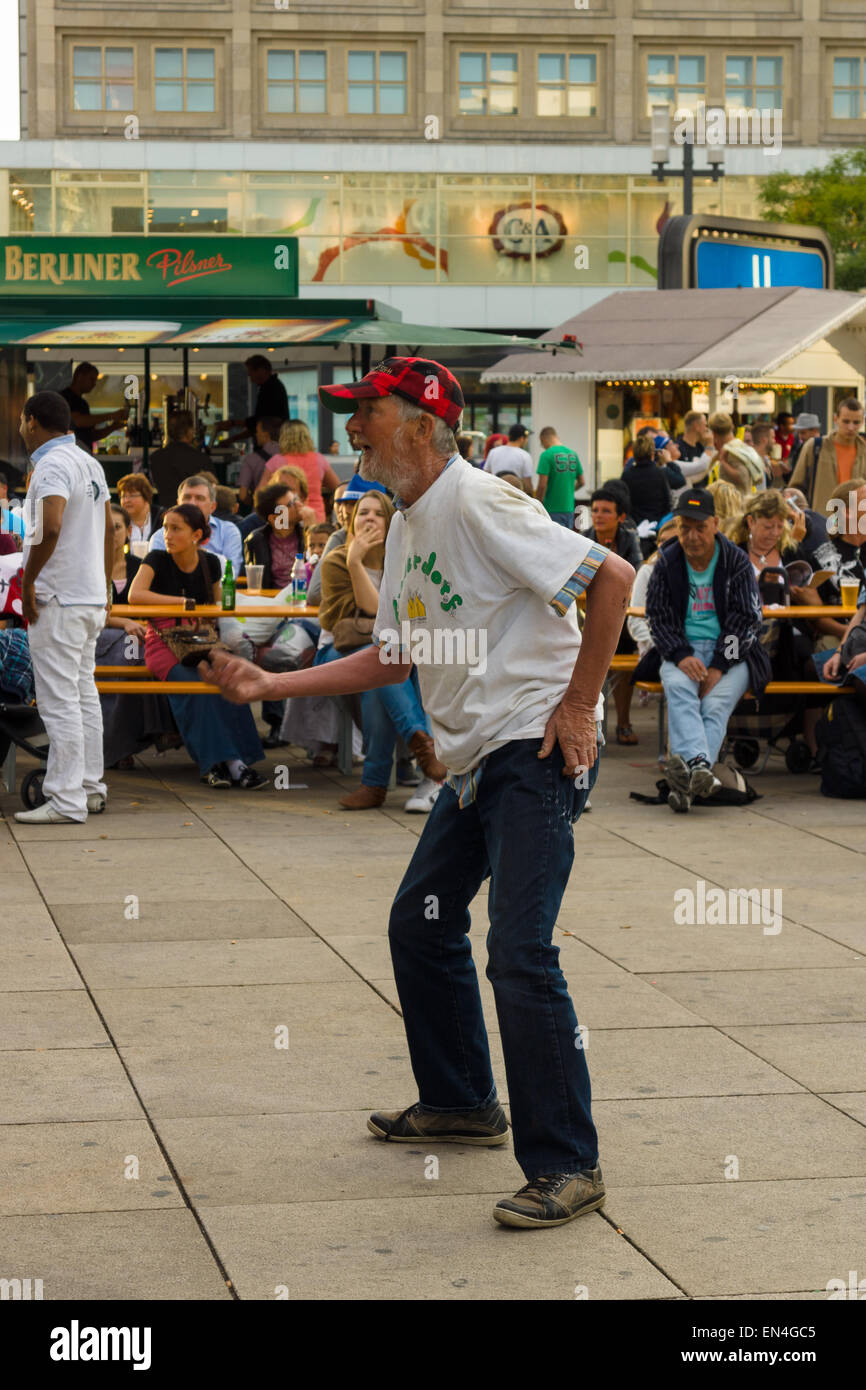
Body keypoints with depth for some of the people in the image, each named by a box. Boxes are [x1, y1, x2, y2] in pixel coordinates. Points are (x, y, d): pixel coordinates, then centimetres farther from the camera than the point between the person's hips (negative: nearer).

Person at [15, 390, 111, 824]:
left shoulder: (53, 466, -15)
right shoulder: (90, 463, 13)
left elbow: (50, 528, -29)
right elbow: (109, 528, 20)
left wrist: (28, 581, -19)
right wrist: (106, 584, 27)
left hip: (57, 600, -10)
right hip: (91, 597, 10)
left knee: (59, 699, -7)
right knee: (84, 694, 15)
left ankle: (65, 800, -8)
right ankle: (90, 789, 19)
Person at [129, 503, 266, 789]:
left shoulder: (210, 563, 9)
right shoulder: (157, 560, -1)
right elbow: (135, 595, -17)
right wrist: (184, 602, -14)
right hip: (163, 644, -3)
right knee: (192, 684, -33)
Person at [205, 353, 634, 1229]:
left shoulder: (477, 506, -16)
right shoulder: (407, 526, 15)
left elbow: (612, 576, -21)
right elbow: (392, 659, 22)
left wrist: (577, 705, -18)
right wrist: (268, 685, 17)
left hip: (537, 753, -10)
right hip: (474, 759, 10)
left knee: (518, 952, -16)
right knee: (420, 924, 19)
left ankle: (567, 1165, -10)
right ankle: (461, 1103, 36)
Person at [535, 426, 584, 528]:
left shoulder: (547, 455, -11)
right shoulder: (573, 454, 8)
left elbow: (542, 485, -15)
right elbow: (581, 482, 15)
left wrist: (538, 505, -4)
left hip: (552, 510, -6)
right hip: (569, 508, 6)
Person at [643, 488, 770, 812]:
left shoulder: (736, 561, 3)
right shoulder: (667, 563, 8)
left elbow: (746, 619, -2)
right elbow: (658, 616, 4)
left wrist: (718, 667, -14)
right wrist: (681, 657, -15)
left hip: (730, 653, -1)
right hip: (682, 649, 1)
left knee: (716, 704, -29)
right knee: (678, 687, -33)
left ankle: (685, 777, -47)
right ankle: (697, 765, -54)